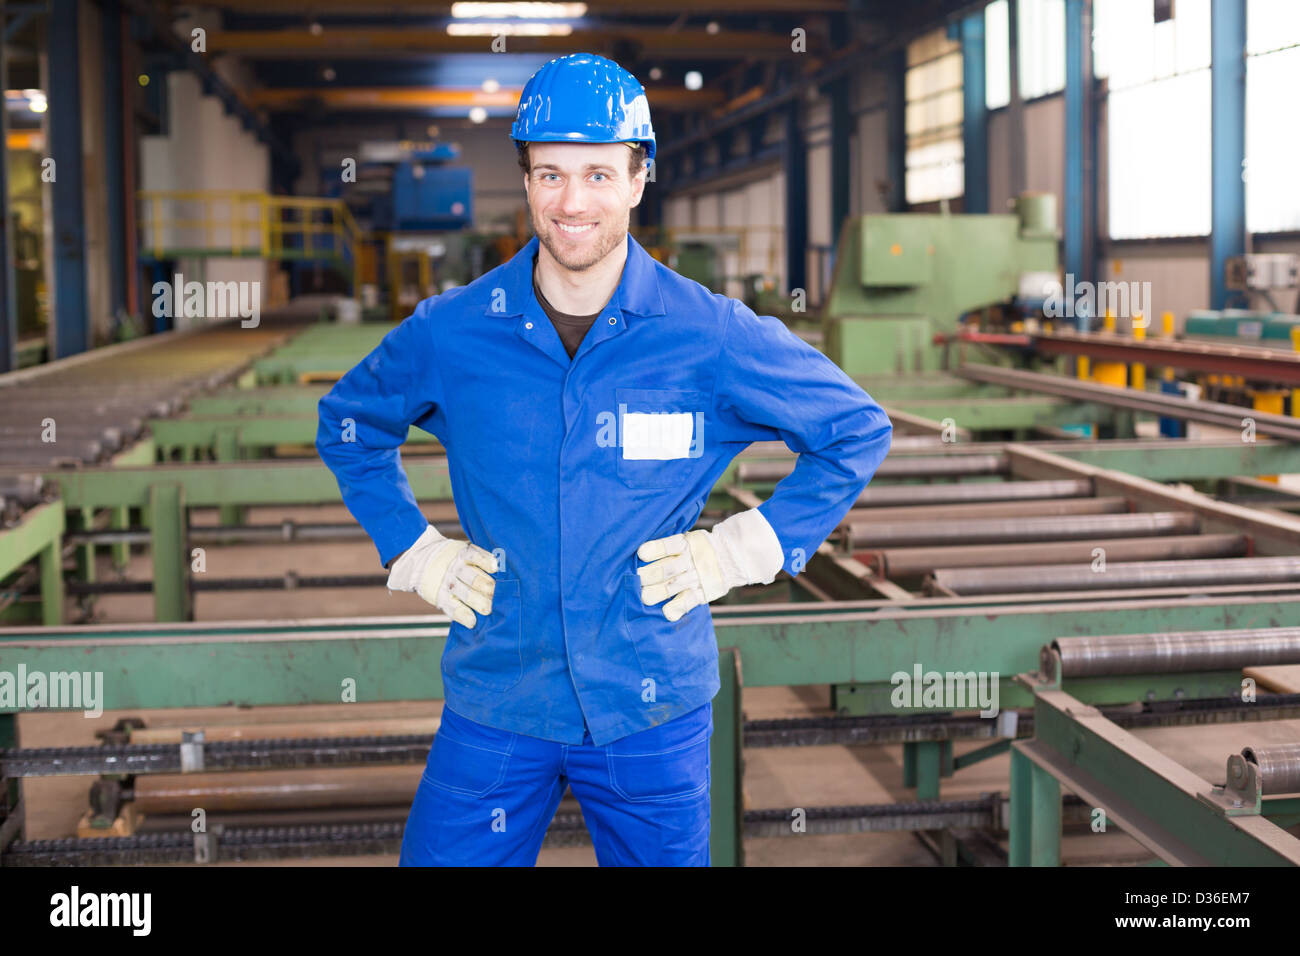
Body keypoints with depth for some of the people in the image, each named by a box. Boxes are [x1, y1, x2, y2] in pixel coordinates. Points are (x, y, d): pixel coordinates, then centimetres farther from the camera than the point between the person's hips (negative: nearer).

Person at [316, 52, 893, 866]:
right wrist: (411, 550, 4)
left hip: (654, 706, -1)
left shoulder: (713, 335, -9)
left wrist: (748, 550, -4)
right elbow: (348, 425, 14)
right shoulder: (451, 333, -5)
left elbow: (858, 431, 3)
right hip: (496, 704, 1)